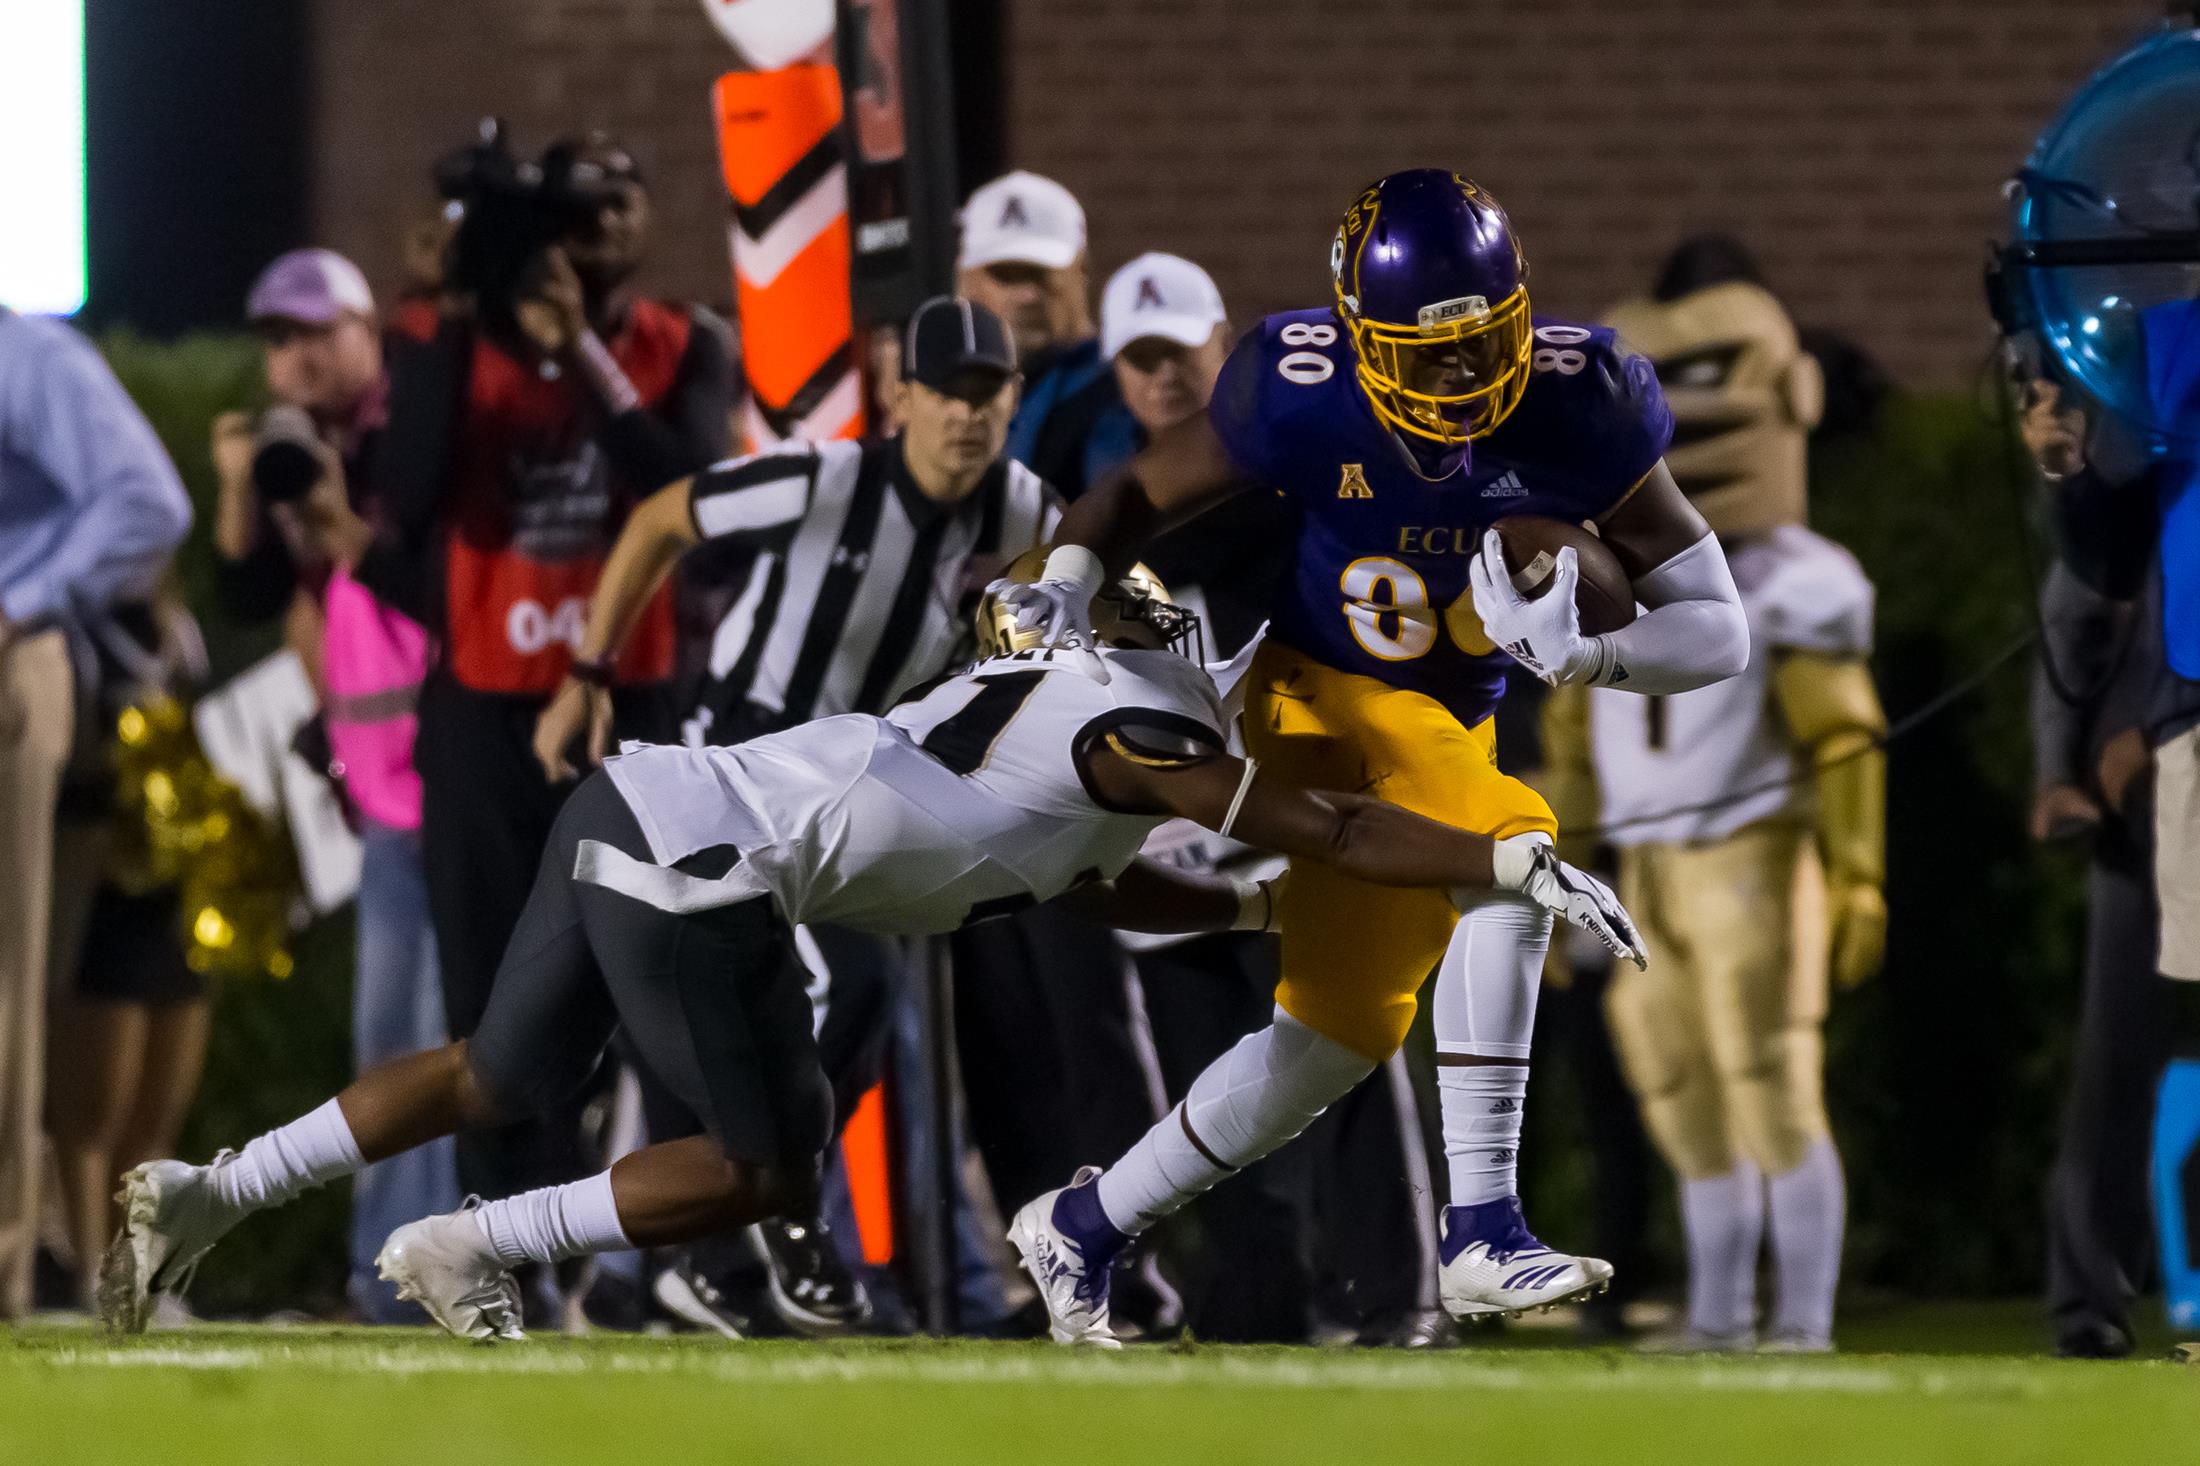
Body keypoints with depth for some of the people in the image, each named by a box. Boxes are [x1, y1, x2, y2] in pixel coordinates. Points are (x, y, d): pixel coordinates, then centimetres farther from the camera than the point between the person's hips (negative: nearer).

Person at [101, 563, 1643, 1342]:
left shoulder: (1049, 698, 22)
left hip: (634, 805, 9)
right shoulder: (1128, 729, -5)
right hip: (699, 870, -9)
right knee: (767, 1170, 3)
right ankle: (467, 1251, 2)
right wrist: (1519, 866, -1)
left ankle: (206, 1195, 18)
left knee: (499, 1076, 21)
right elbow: (1331, 833, -6)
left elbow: (1095, 881, 37)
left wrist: (1254, 906, 32)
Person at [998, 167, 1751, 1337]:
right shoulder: (1303, 404, -22)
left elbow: (1718, 632, -17)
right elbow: (1140, 493, -3)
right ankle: (1481, 1236, -32)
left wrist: (1582, 657, -36)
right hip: (1326, 702, -5)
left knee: (1344, 1028, 9)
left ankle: (1086, 1227, 27)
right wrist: (1066, 583, -24)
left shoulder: (1574, 410, -18)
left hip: (1448, 732, 5)